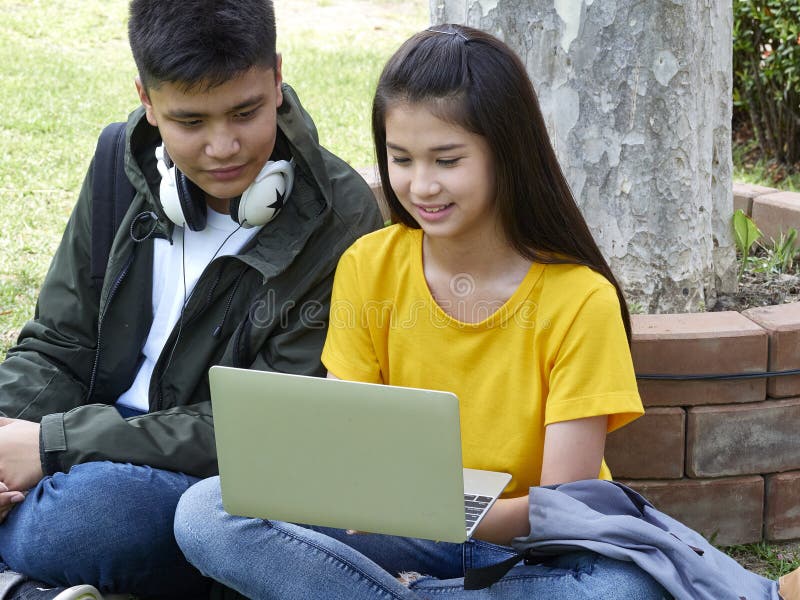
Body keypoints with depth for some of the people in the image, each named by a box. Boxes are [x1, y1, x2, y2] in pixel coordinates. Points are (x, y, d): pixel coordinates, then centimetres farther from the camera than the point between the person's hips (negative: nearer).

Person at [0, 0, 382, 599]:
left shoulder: (340, 218, -15)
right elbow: (56, 348, 8)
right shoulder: (125, 165, 2)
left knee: (86, 509, -36)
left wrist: (55, 443, -19)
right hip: (103, 451, 6)